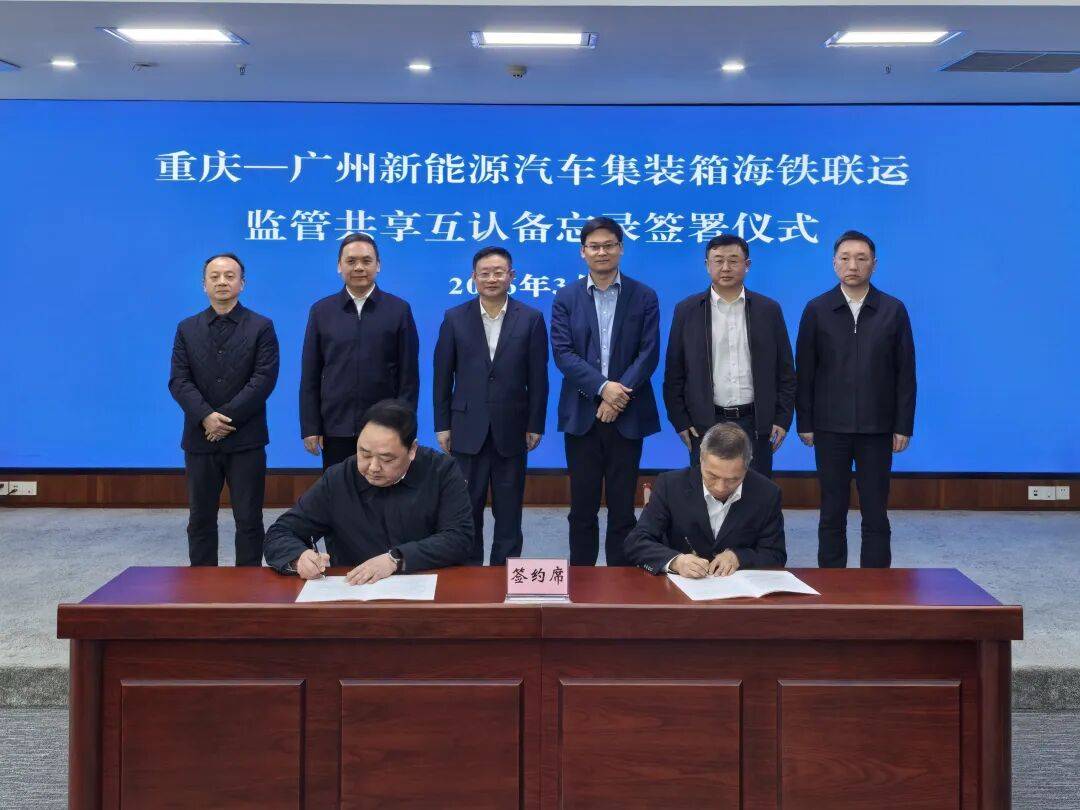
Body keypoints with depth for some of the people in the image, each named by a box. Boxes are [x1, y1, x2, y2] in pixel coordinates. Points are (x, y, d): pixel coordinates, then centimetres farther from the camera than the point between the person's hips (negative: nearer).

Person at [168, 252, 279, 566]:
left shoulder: (261, 327, 2)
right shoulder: (187, 329, 10)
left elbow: (264, 379, -8)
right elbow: (179, 381, 1)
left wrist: (226, 416, -15)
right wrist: (206, 417, -15)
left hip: (246, 439, -2)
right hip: (200, 438, 3)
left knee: (249, 520, 2)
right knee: (200, 519, 9)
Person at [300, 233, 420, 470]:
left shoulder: (399, 310, 2)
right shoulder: (321, 311, 6)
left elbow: (409, 374, 1)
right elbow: (310, 376, 6)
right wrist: (310, 427, 1)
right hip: (335, 429, 1)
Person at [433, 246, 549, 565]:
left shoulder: (531, 319, 0)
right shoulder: (455, 318, 2)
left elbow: (538, 377, 1)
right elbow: (442, 376, 3)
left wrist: (535, 425, -1)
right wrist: (442, 425, 0)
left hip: (511, 429, 0)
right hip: (468, 428, 0)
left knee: (509, 510, 7)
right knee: (467, 507, 6)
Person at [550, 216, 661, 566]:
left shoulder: (644, 297, 5)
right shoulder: (566, 297, 6)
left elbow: (649, 354, -3)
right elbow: (562, 353, -4)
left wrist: (618, 397, -14)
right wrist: (603, 387, -16)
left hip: (627, 415, 0)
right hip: (582, 415, 1)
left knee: (623, 506, 4)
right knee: (582, 506, 5)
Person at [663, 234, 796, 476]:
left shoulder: (769, 310, 5)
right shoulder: (687, 310, 4)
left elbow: (785, 370, 7)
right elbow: (674, 373, 4)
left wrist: (782, 418, 1)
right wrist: (680, 421, -1)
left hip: (757, 425, 1)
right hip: (705, 425, 0)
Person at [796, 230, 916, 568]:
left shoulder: (893, 310, 2)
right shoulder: (817, 310, 2)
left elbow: (905, 372, 2)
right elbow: (804, 372, 3)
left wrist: (904, 426, -2)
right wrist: (805, 423, -1)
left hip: (877, 427, 0)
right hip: (830, 427, 0)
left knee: (876, 515, 4)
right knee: (832, 515, 7)